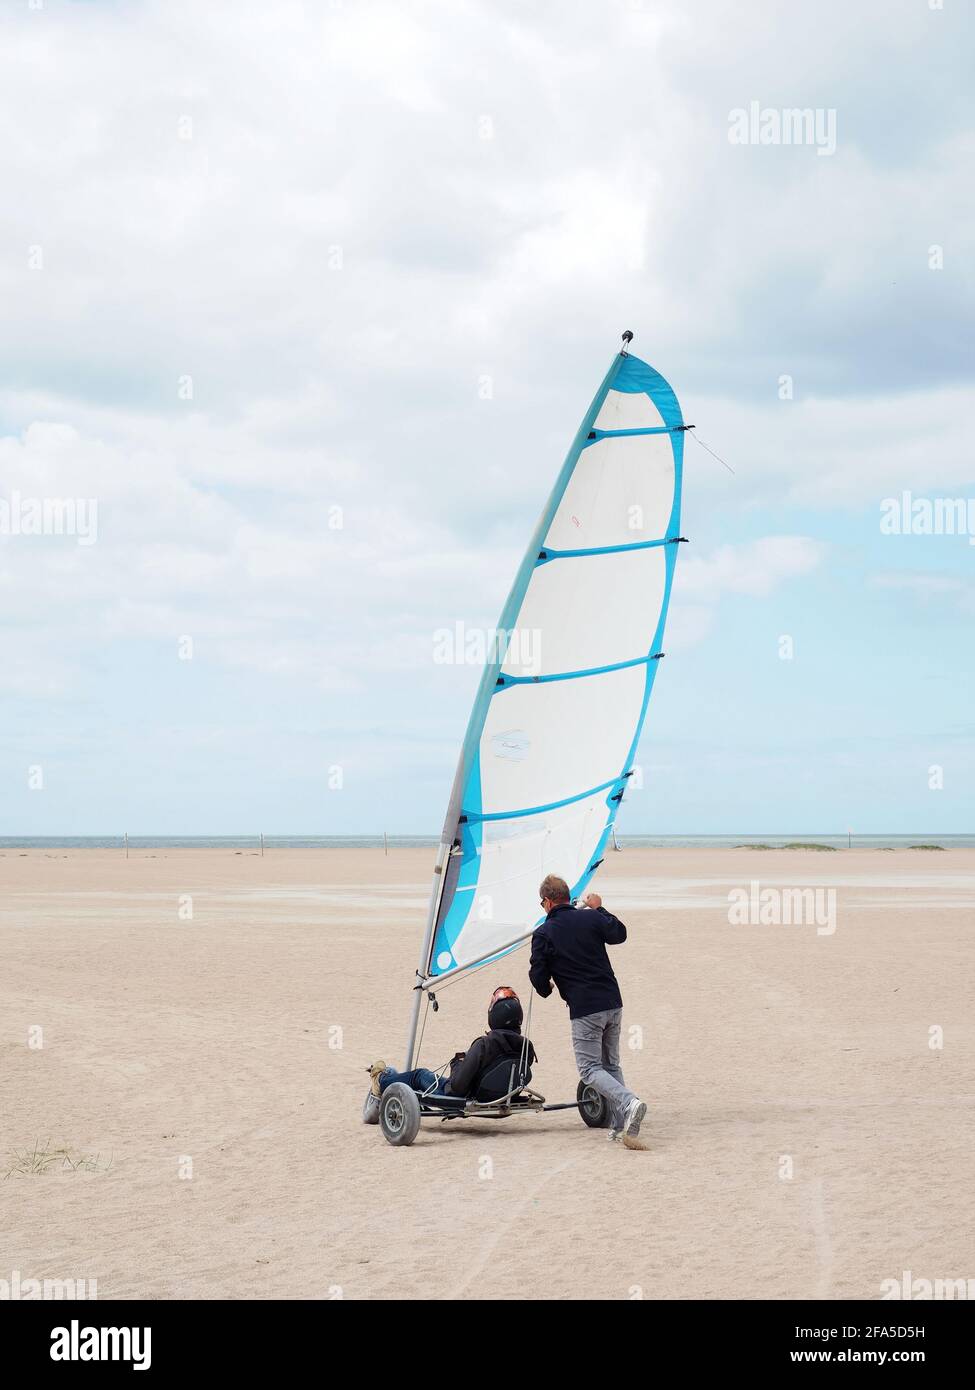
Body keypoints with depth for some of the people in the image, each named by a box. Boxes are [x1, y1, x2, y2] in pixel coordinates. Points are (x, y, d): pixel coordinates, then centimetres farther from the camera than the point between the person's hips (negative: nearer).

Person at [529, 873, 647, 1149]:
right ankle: (620, 1125, 9)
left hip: (584, 1010, -5)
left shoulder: (544, 933, -6)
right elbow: (620, 934, 21)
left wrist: (546, 990, 19)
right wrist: (599, 909, 33)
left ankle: (629, 1104, -23)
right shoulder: (591, 918, 4)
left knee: (590, 1068, 2)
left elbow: (538, 974, -4)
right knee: (611, 1064, 18)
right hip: (613, 1003, 5)